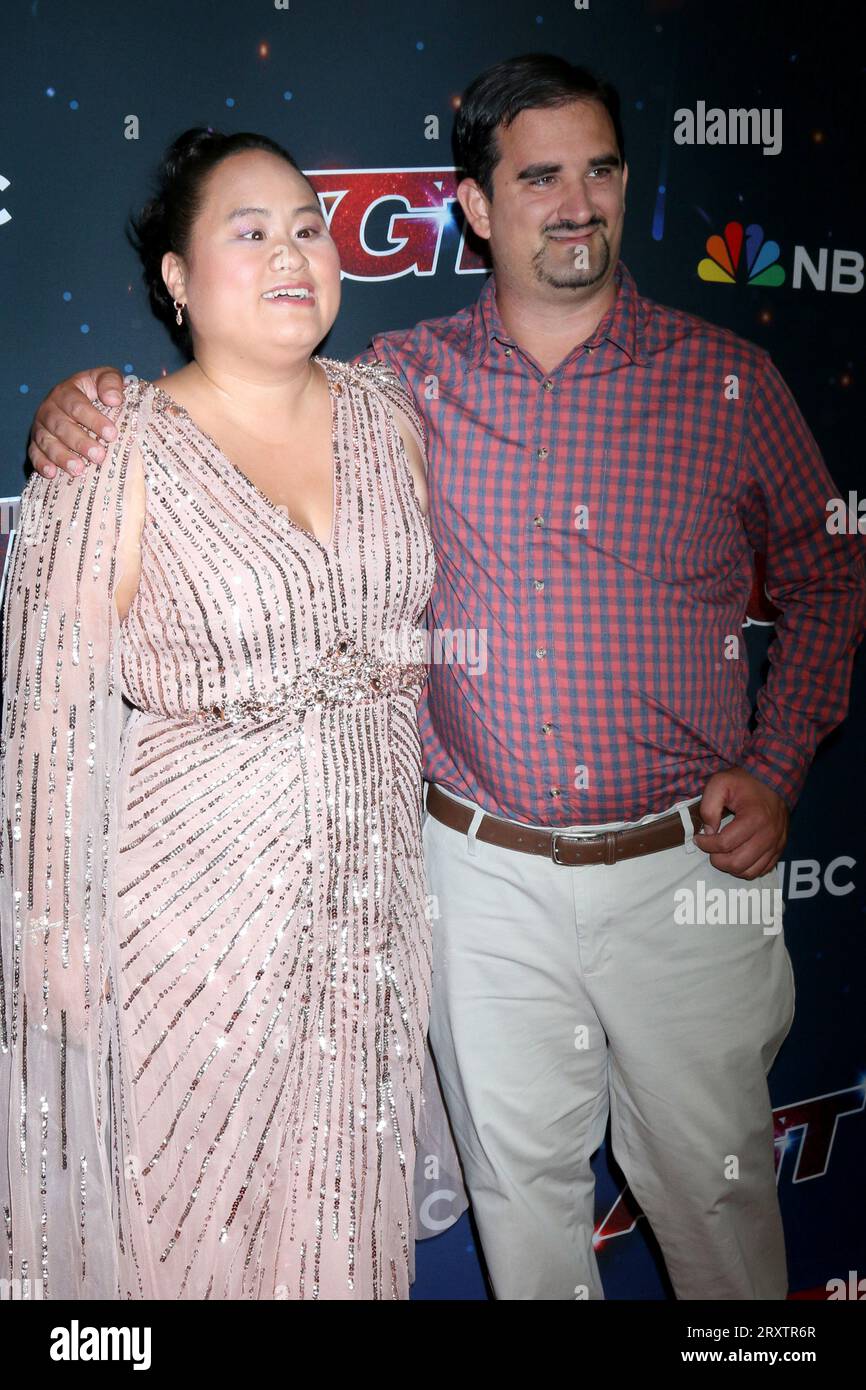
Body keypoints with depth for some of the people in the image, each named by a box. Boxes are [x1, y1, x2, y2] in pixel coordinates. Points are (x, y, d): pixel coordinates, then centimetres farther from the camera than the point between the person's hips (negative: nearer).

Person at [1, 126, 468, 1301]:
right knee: (203, 1201, 13)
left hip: (369, 881, 5)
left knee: (353, 1189, 19)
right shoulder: (119, 454, -13)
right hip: (197, 884, -4)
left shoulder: (385, 413, 2)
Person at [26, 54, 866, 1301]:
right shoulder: (403, 381, -2)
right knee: (521, 1178, 18)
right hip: (486, 871, 1)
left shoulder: (729, 380, -2)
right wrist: (85, 404, -12)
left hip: (688, 866, 0)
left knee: (712, 1178, 16)